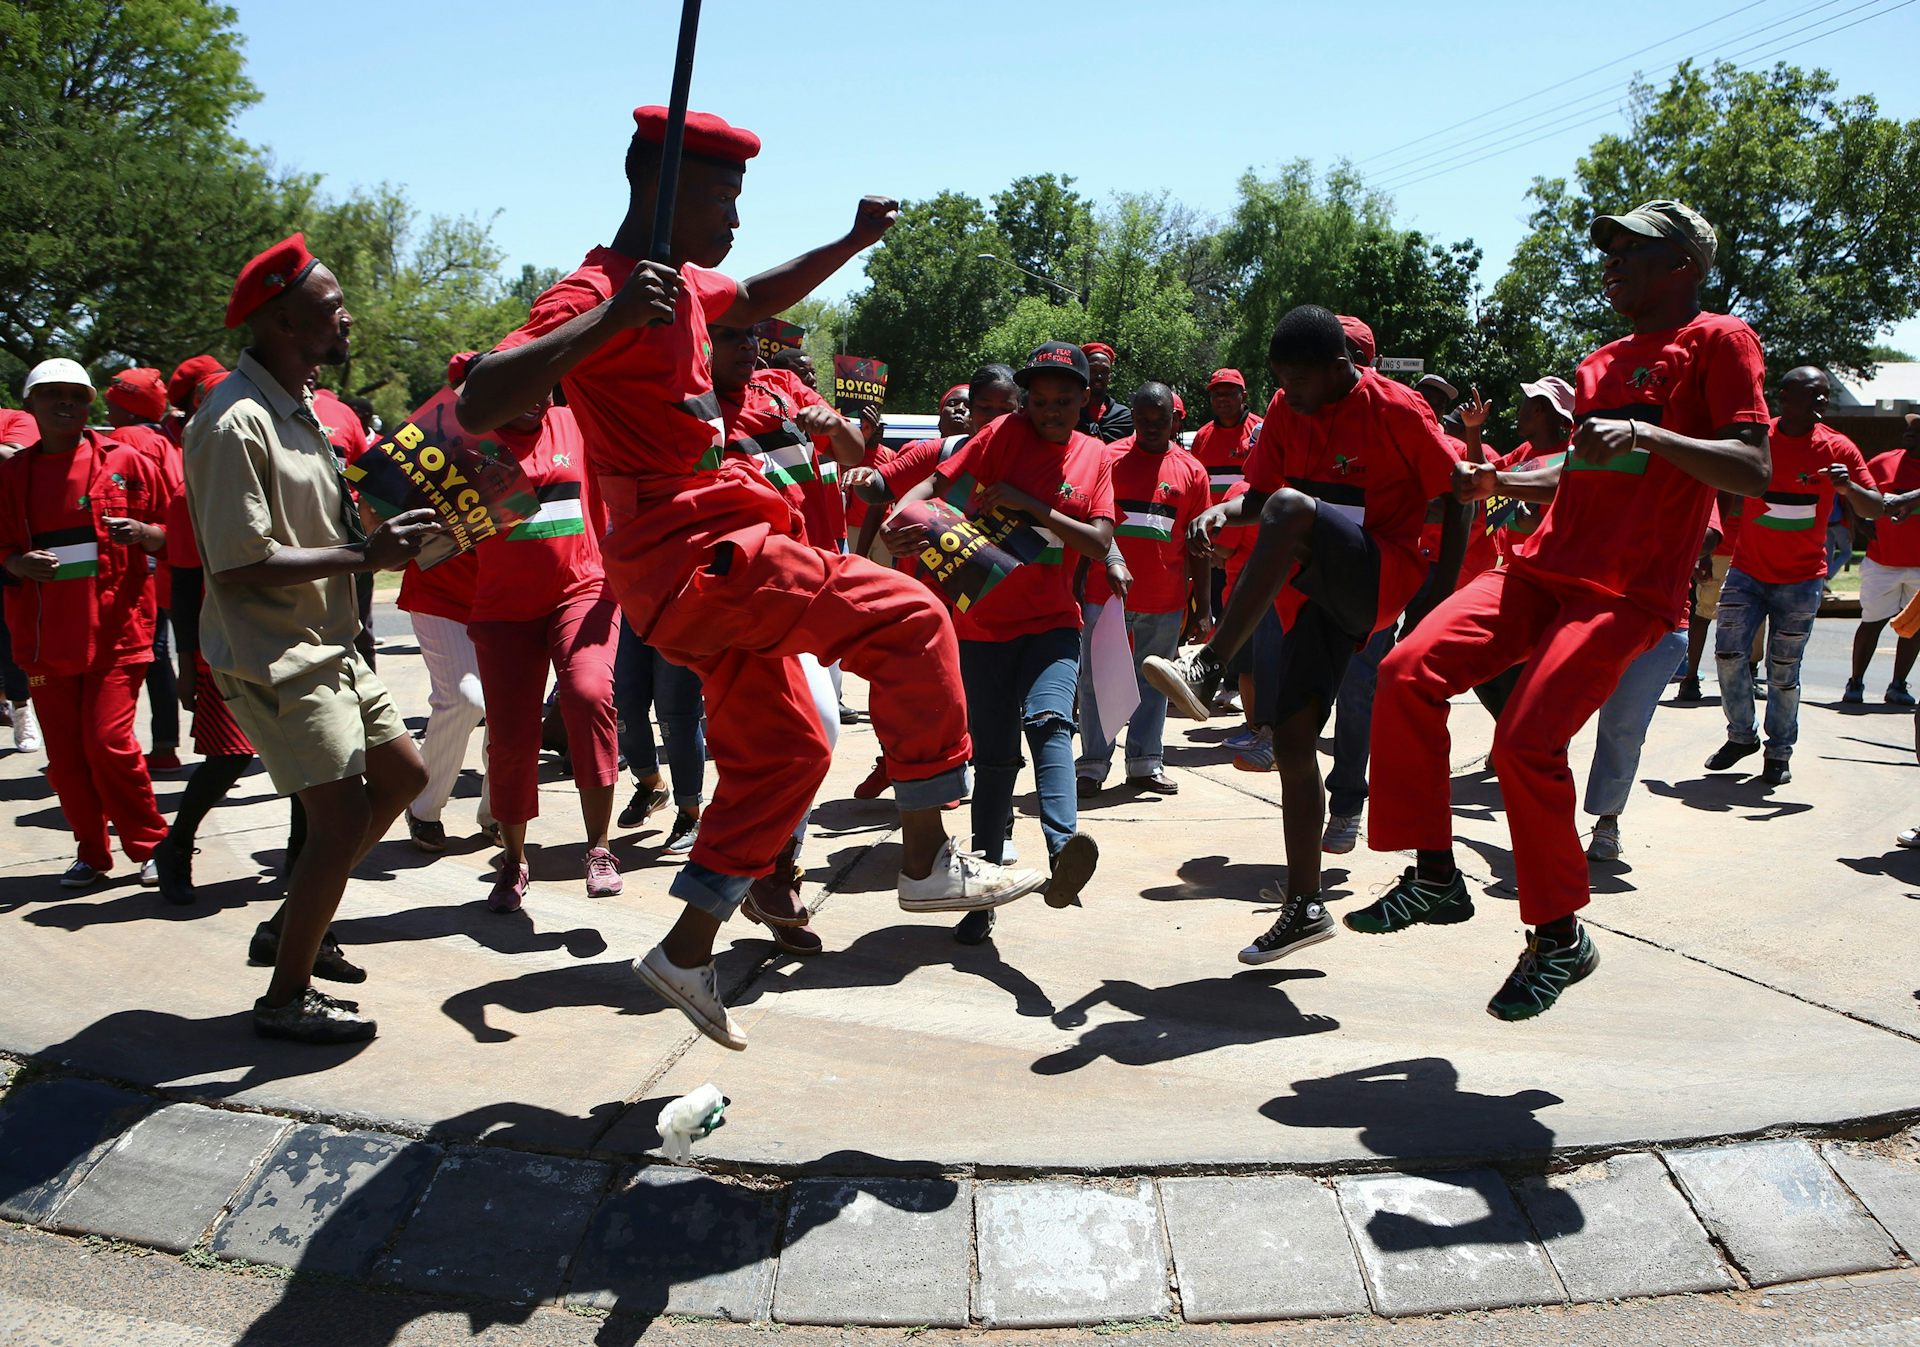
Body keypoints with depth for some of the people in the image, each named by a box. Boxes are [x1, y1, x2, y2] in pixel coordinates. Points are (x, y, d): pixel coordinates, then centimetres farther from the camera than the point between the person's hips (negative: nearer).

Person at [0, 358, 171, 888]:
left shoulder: (125, 462, 2)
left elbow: (176, 534, 6)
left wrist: (142, 533, -15)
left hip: (117, 629, -3)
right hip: (45, 636, 3)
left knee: (109, 741, -10)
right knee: (65, 755, 6)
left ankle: (151, 847, 8)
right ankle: (92, 854, 22)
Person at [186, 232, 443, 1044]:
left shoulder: (296, 406, 12)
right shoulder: (235, 422, -19)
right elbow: (240, 565, -24)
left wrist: (382, 533, 2)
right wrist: (364, 556, -22)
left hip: (324, 643, 10)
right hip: (271, 655, -10)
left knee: (402, 775, 16)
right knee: (344, 818, -8)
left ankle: (292, 926, 29)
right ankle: (287, 998, 9)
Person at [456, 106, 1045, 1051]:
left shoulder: (682, 284, 15)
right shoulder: (597, 294, -15)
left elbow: (756, 301, 38)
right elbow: (479, 407, -28)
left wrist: (851, 245, 29)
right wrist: (606, 320, -36)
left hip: (709, 561, 10)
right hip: (692, 560, -10)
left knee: (782, 752, 15)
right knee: (909, 622, -9)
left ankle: (687, 954, 21)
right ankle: (928, 862, 0)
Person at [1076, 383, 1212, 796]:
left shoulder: (1191, 470, 6)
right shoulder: (1107, 460, 1)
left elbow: (1199, 546, 8)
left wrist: (1203, 608, 5)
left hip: (1165, 601, 2)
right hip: (1106, 595, -1)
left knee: (1152, 684, 9)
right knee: (1097, 681, 2)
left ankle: (1146, 763, 18)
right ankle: (1093, 764, 10)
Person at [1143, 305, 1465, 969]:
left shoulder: (1397, 409, -10)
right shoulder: (1286, 411, 7)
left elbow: (1454, 501, -6)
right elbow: (1259, 492, 10)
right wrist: (1221, 511, -13)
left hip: (1384, 578, -6)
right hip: (1317, 589, 6)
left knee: (1292, 508, -34)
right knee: (1291, 739, -1)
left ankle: (1207, 669, -36)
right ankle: (1305, 907, 8)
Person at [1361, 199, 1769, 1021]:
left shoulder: (1717, 341, 2)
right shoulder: (1600, 364, 25)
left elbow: (1752, 470, -11)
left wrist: (1642, 433, -21)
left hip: (1628, 592, -7)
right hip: (1545, 568, 7)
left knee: (1525, 741, -22)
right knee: (1408, 671, -14)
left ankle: (1560, 937, 0)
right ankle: (1435, 875, -4)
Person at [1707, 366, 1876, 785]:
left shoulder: (1836, 448, -4)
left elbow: (1874, 510, -4)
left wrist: (1849, 487, -25)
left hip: (1801, 578, -1)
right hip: (1747, 570, 1)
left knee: (1783, 670, 0)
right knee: (1728, 653, -4)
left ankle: (1779, 752, 15)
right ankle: (1741, 735, 15)